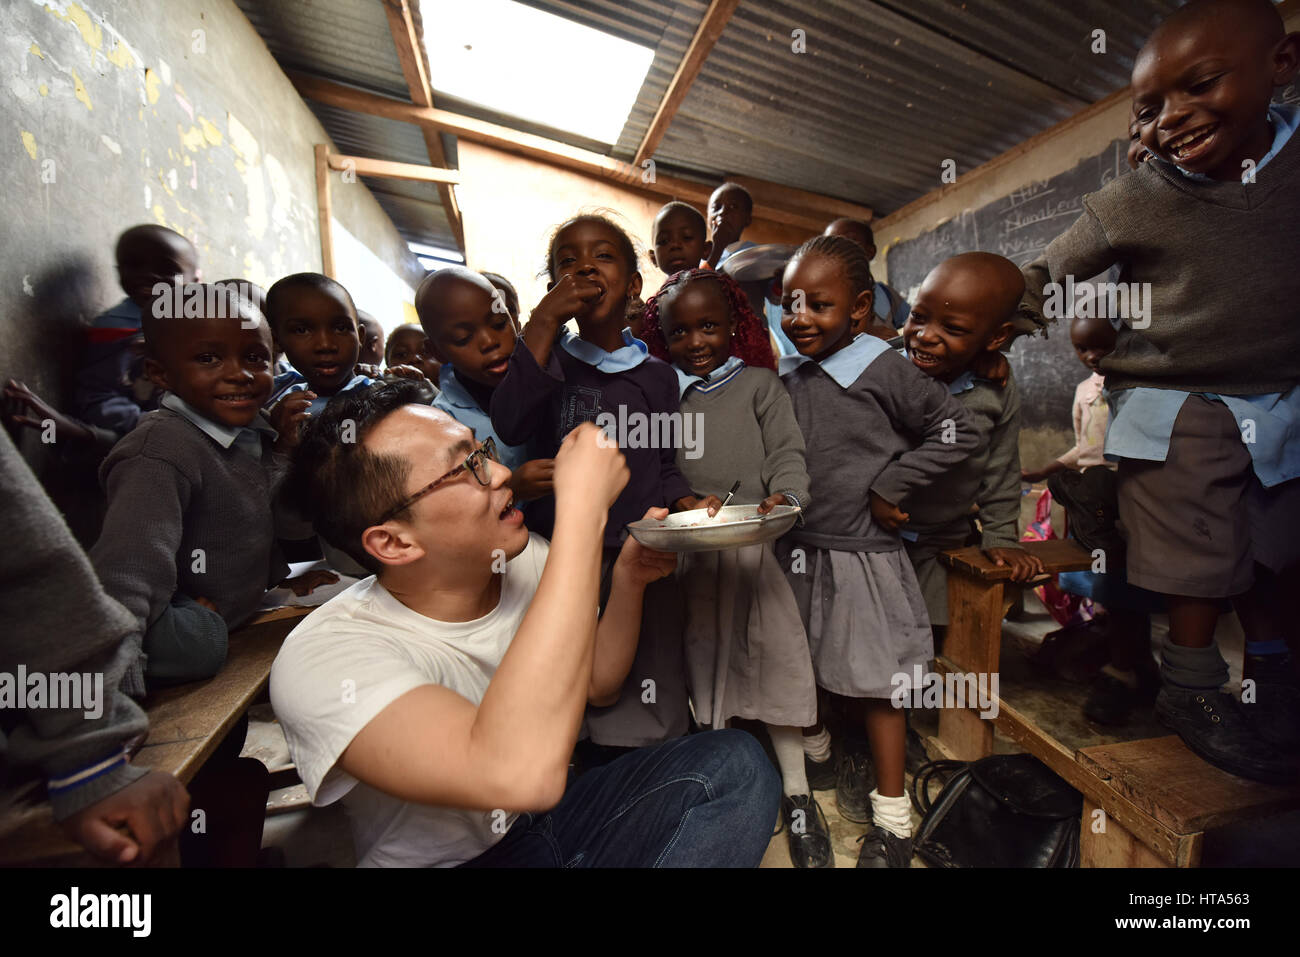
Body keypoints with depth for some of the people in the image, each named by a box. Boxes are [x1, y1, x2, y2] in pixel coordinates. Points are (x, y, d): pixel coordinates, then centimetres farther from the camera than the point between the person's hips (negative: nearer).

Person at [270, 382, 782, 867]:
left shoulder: (529, 559, -7)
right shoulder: (323, 658, -26)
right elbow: (520, 775, -43)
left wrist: (628, 577, -14)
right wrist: (584, 509, -41)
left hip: (554, 811, 5)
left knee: (734, 762, -16)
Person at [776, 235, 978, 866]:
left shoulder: (882, 370, -12)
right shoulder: (785, 375, 4)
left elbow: (956, 432, -8)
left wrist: (888, 487, -12)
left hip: (860, 552, -5)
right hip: (796, 551, 5)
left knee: (874, 683, 8)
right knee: (806, 670, 20)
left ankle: (891, 817, 28)